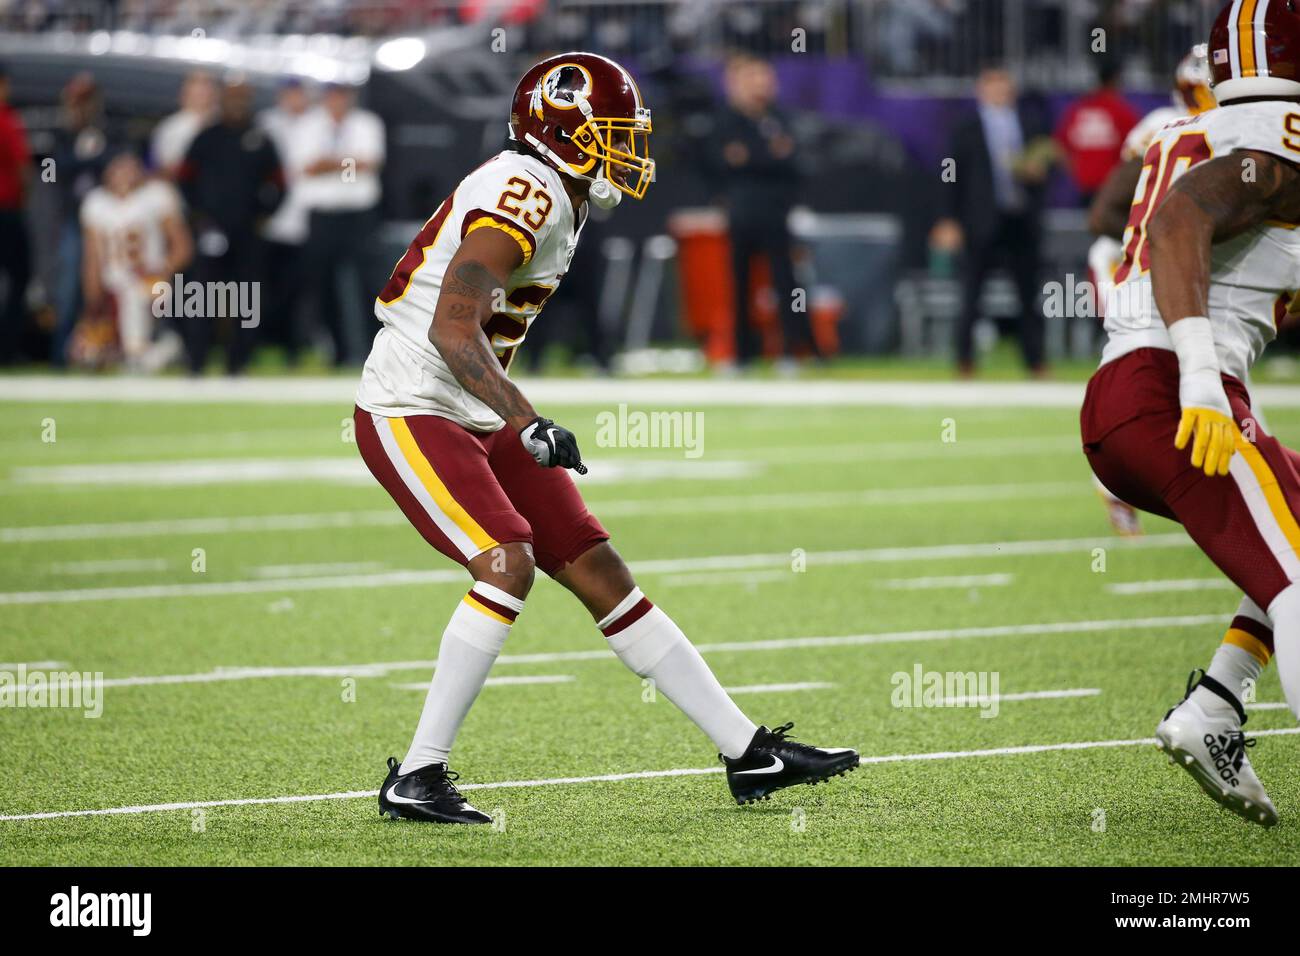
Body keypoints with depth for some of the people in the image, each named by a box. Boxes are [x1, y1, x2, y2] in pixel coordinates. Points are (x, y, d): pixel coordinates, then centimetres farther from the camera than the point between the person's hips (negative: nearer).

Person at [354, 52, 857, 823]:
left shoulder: (557, 201, 10)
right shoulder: (524, 194, -20)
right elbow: (452, 330, -31)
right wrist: (529, 425, -39)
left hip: (473, 418, 9)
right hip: (411, 413, -9)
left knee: (600, 571, 6)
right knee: (508, 564, -25)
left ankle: (748, 754, 8)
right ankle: (416, 778, -16)